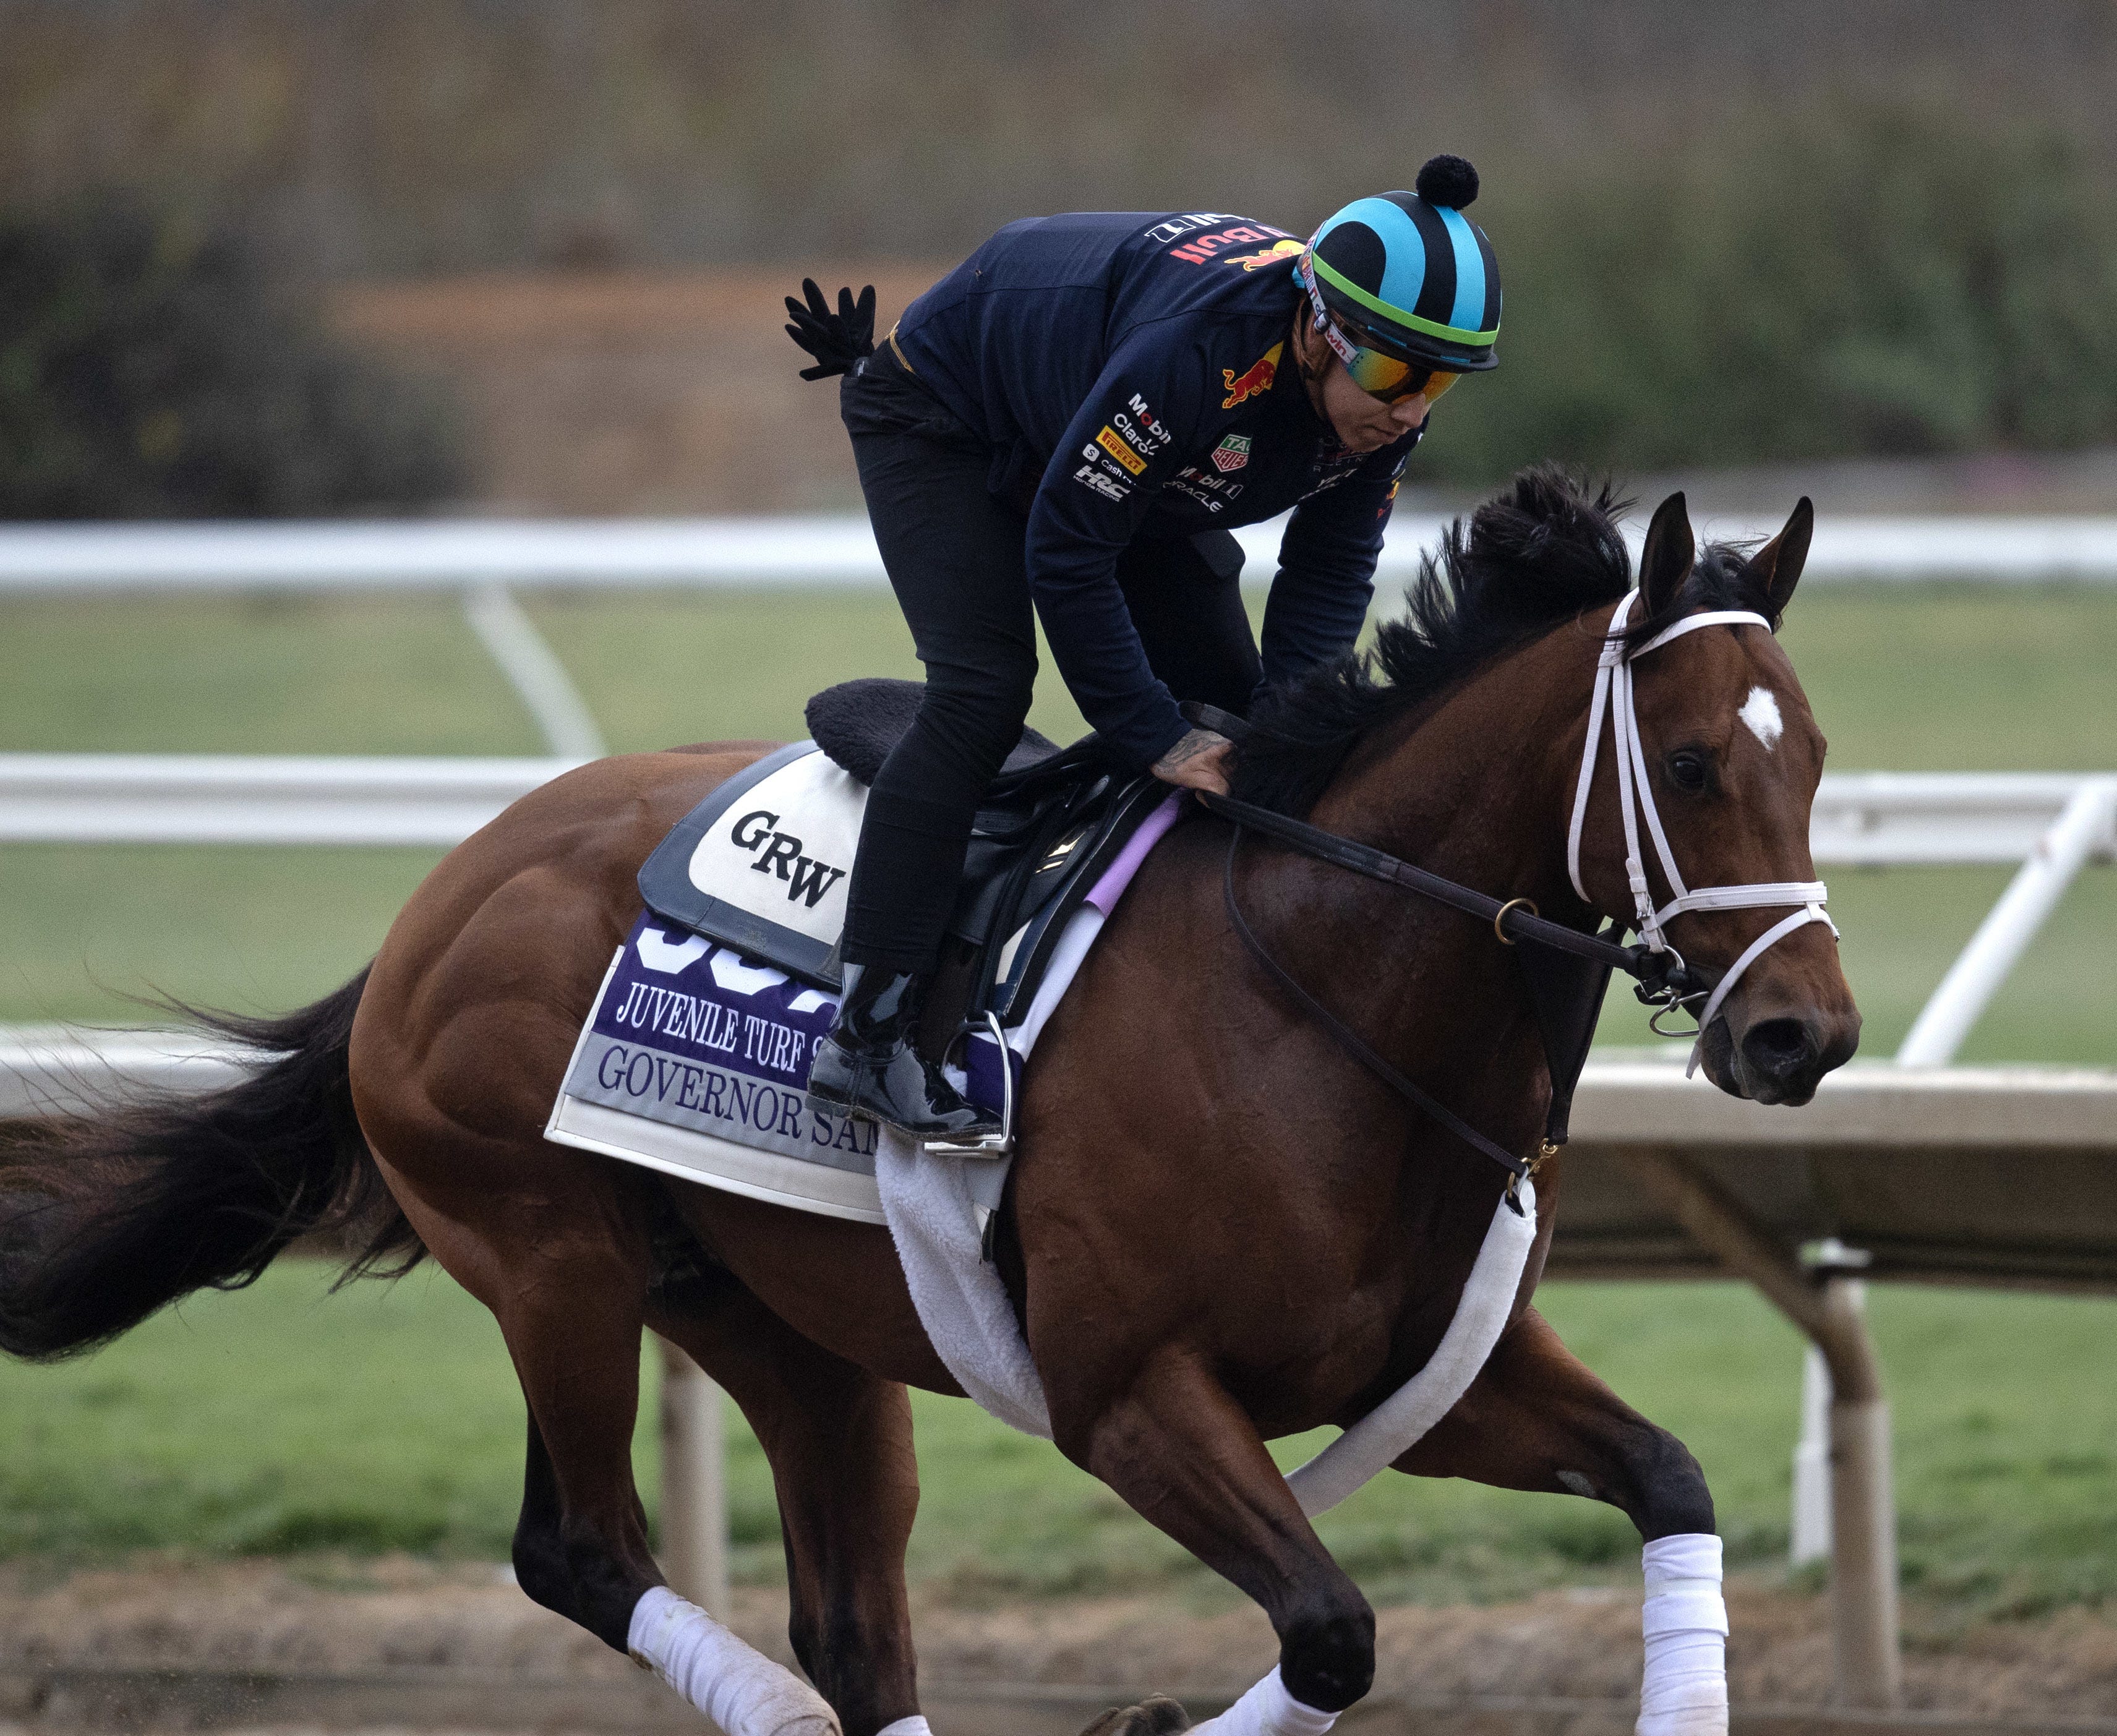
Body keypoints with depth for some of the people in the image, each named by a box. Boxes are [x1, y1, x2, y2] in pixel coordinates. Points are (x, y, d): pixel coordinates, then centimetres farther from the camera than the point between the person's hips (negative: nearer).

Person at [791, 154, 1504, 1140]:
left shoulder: (1385, 402, -21)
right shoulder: (1193, 352, -44)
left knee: (1228, 700, 2)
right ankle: (866, 1039, -25)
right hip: (940, 420, -8)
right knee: (979, 693, -23)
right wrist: (1153, 740, -33)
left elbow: (1331, 567, -9)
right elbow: (1065, 549, -37)